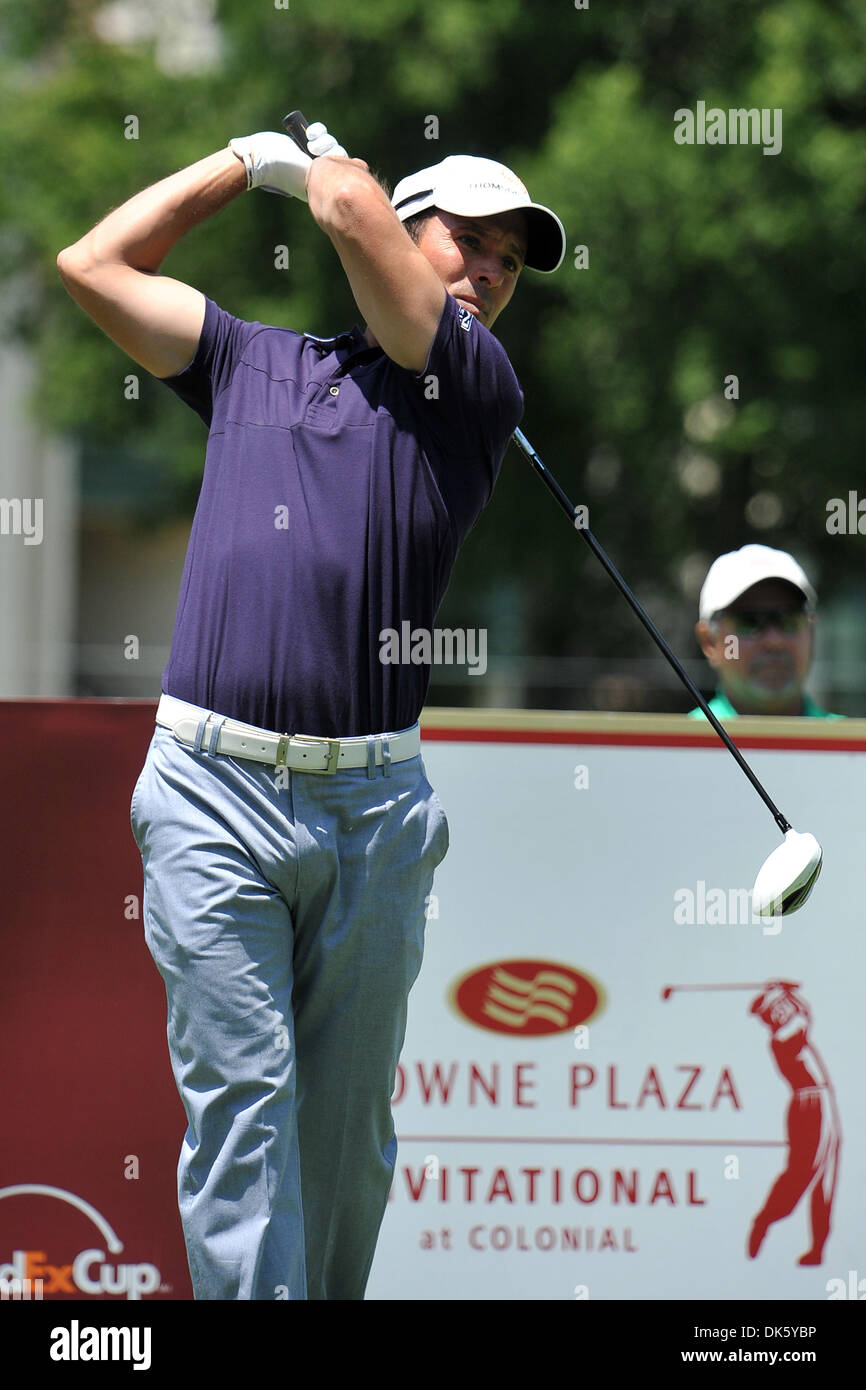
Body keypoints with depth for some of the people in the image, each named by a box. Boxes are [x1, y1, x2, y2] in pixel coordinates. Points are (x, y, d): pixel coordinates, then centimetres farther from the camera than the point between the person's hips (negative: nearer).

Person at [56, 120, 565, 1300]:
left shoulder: (477, 386, 9)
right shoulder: (252, 362, 18)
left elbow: (352, 218, -3)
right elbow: (93, 266, 22)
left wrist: (329, 165, 21)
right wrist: (249, 159, 26)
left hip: (373, 802, 0)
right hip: (215, 793, 0)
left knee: (350, 1122, 6)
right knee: (242, 1100, -8)